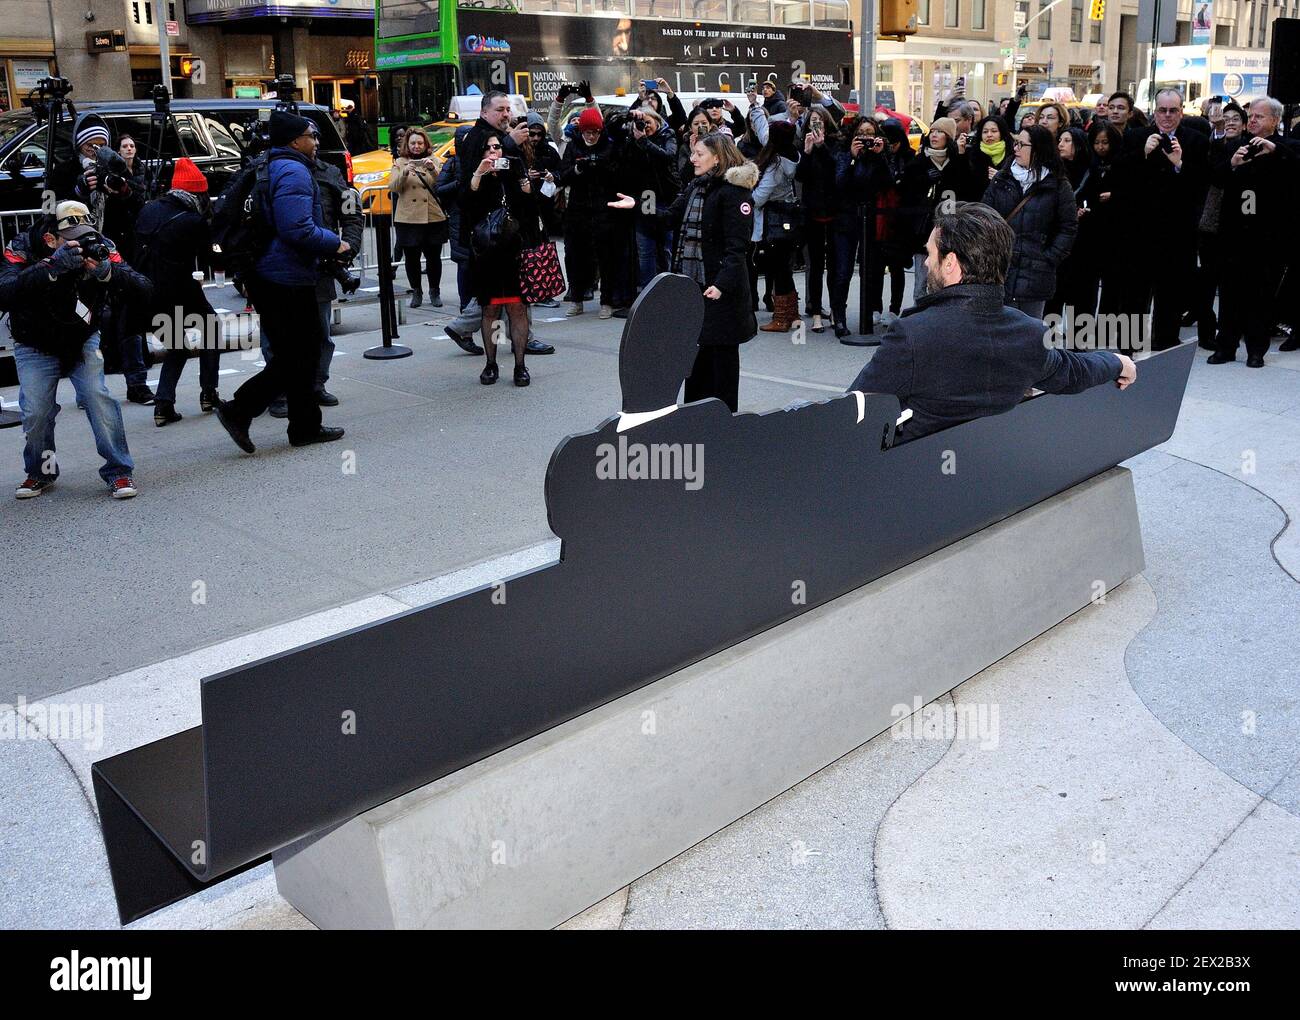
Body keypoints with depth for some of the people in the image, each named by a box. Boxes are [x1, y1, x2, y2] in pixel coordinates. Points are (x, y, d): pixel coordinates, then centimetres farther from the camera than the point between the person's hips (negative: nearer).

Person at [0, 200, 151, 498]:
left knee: (98, 396, -19)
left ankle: (118, 471, -6)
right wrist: (51, 267, -51)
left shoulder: (99, 248, -20)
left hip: (83, 340, 1)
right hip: (35, 347, 0)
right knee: (35, 411, -10)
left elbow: (142, 292, -26)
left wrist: (108, 273, -45)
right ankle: (40, 473, 17)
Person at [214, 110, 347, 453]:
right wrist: (334, 244, -12)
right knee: (294, 358, -3)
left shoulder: (272, 168, 19)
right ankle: (238, 410, -1)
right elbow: (298, 230, -25)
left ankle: (306, 427, 17)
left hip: (267, 278, 10)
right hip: (288, 280, -10)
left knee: (301, 354, 13)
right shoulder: (293, 172, -15)